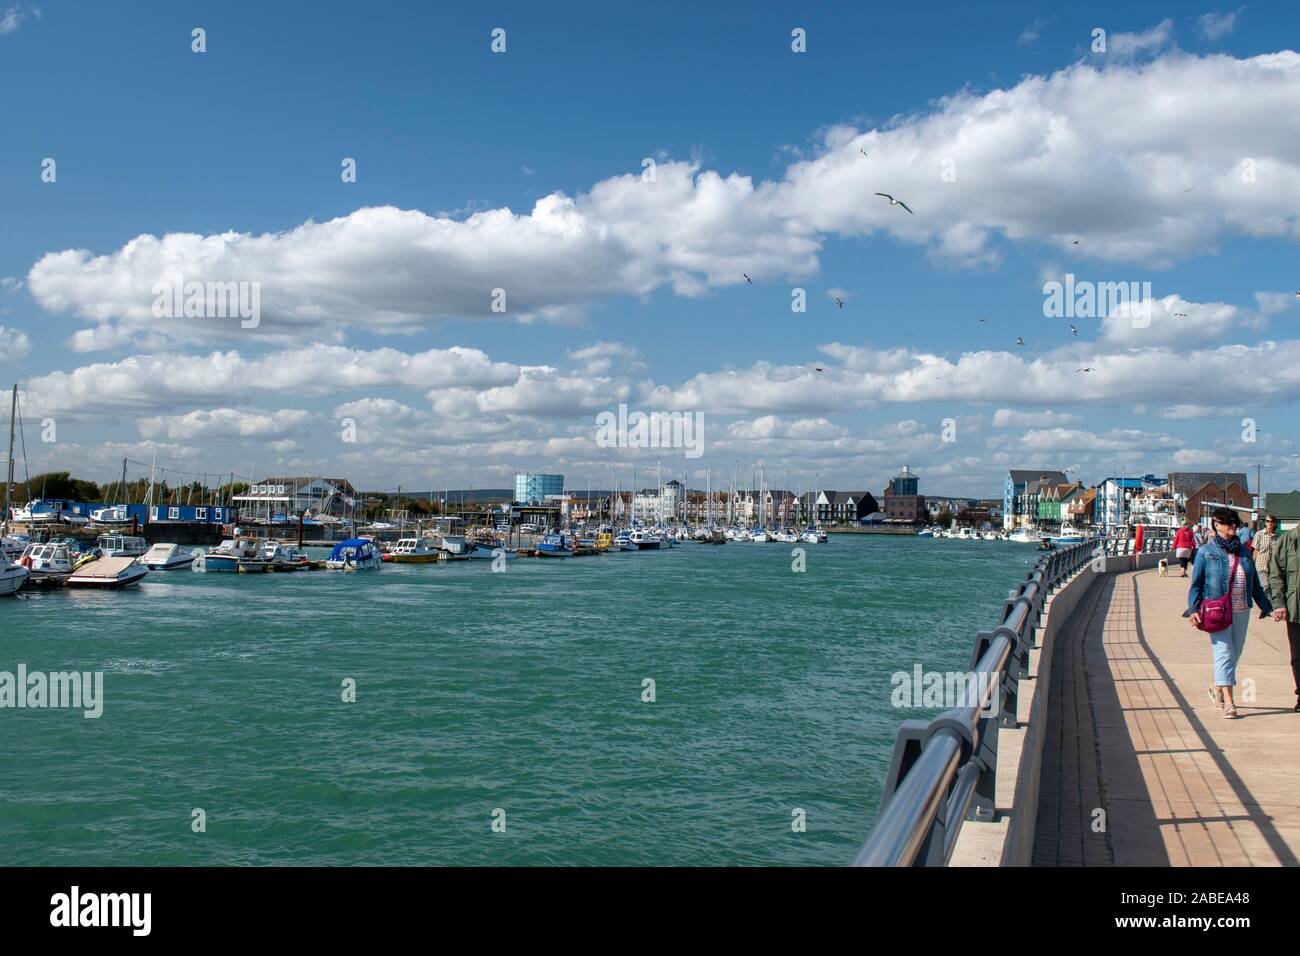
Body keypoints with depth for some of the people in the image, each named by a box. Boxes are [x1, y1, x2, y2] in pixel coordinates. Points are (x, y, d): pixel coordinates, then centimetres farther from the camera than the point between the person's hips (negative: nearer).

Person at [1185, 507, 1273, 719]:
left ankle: (1217, 688, 34)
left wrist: (1266, 606, 14)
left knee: (1236, 652, 12)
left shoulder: (1244, 551, 12)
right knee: (1224, 652, -9)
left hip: (1242, 611, 5)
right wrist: (1193, 609, -10)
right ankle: (1228, 702, -9)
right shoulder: (1206, 552, -1)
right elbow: (1196, 583, -1)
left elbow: (1255, 583, 18)